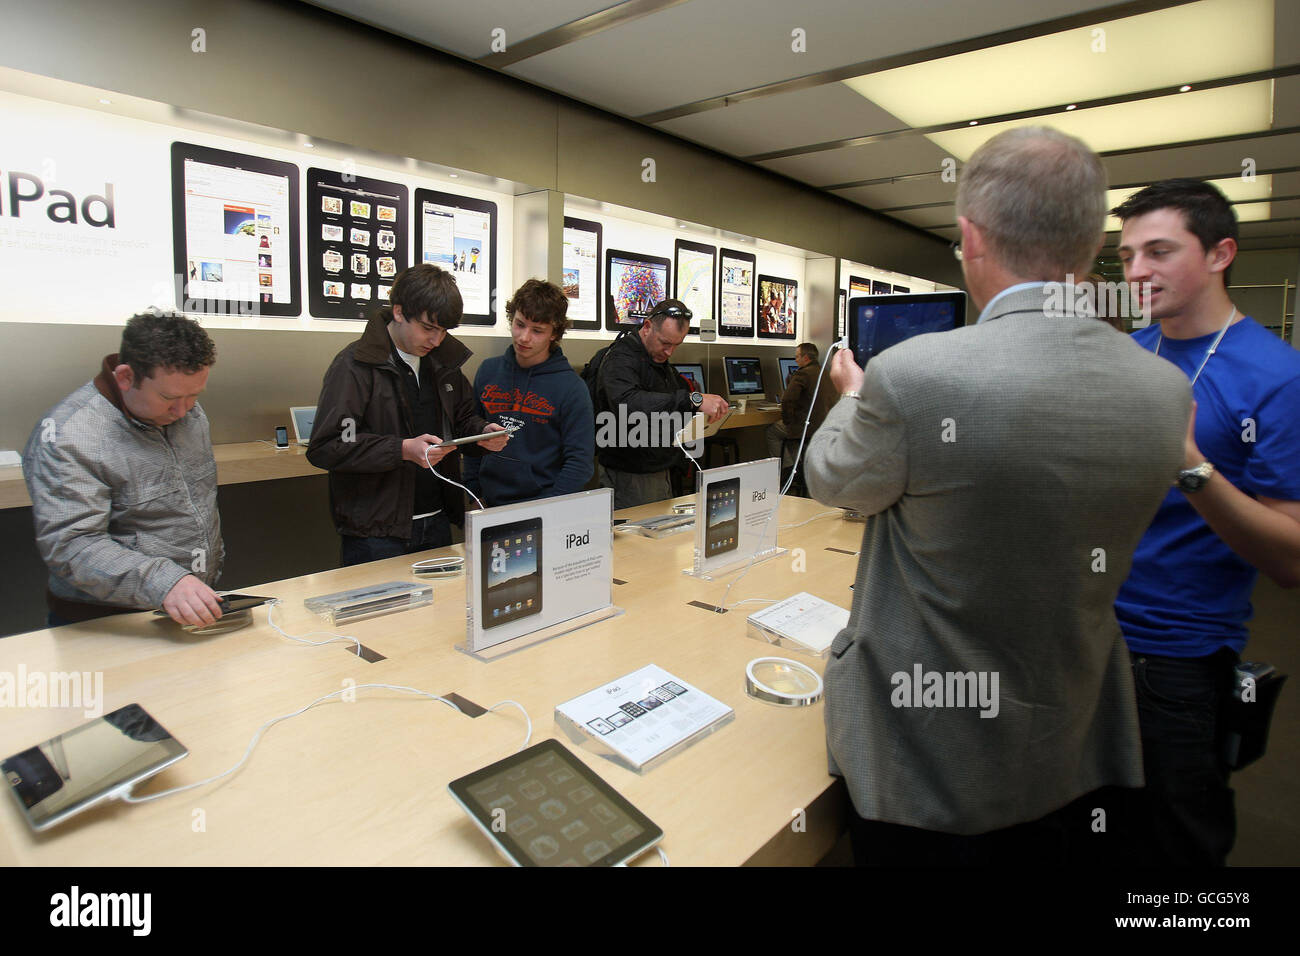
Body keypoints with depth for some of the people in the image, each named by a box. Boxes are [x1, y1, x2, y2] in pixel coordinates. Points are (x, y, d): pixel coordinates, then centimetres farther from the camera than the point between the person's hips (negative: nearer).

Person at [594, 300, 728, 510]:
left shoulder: (660, 359, 14)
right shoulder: (621, 358, -17)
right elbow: (626, 404, -38)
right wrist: (693, 400, -44)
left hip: (660, 474, 9)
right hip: (628, 478, -9)